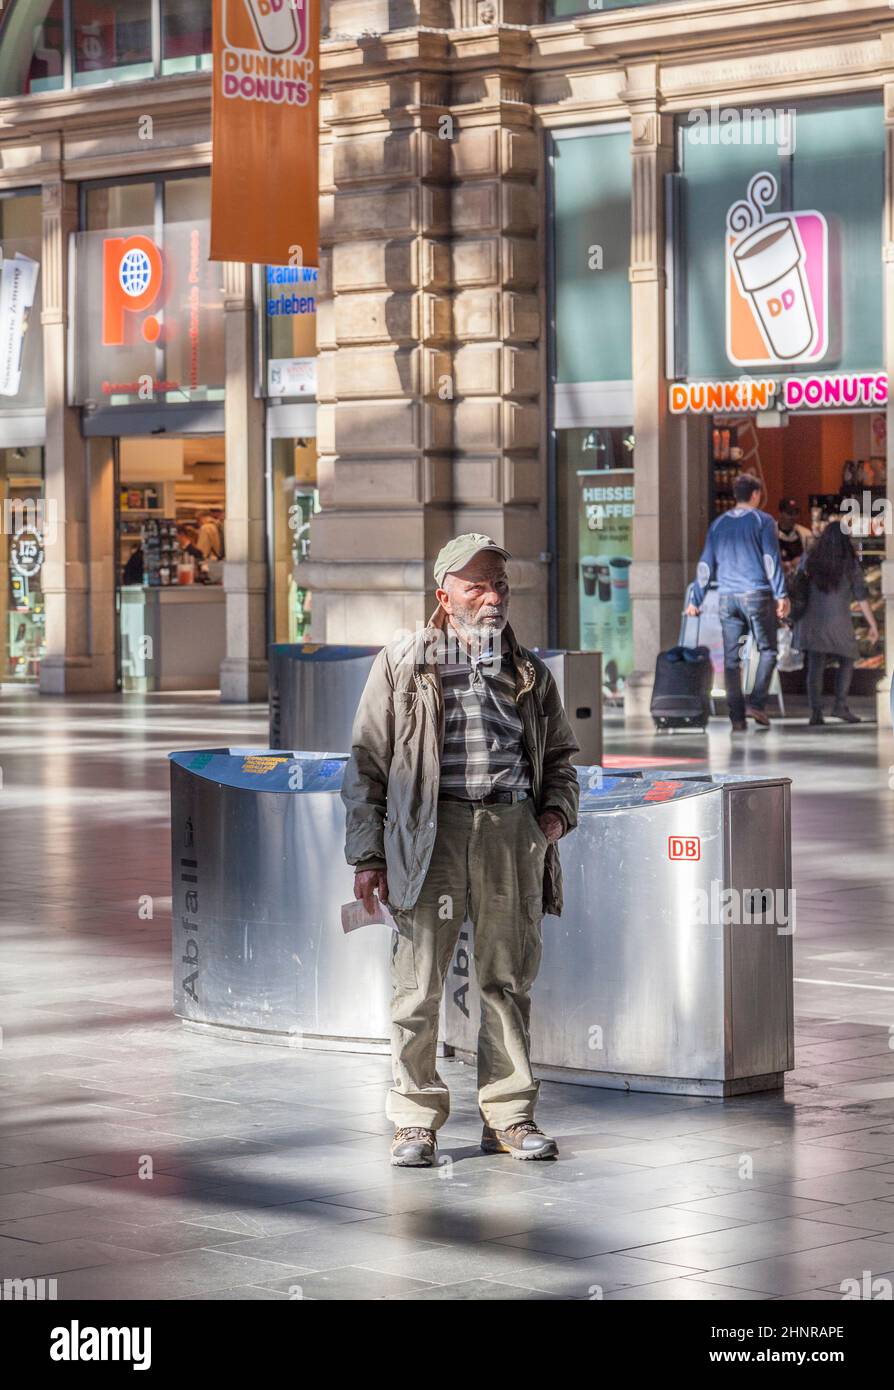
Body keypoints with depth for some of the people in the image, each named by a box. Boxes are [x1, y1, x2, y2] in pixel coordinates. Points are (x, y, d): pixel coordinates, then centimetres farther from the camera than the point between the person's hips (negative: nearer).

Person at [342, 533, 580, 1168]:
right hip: (432, 829, -3)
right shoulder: (401, 665, 5)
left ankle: (509, 1115, 17)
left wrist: (558, 809, 5)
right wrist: (368, 854, -1)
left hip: (513, 829, 3)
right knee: (419, 980, -3)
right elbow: (367, 764, 5)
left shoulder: (530, 673, 15)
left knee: (510, 978, 7)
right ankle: (416, 1120, 7)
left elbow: (561, 753, 26)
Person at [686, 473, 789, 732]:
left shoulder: (718, 524, 14)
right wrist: (781, 595, -8)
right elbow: (772, 560, -7)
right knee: (767, 650, 6)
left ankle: (736, 717, 1)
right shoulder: (763, 521, 1)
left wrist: (696, 600, 17)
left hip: (727, 597, 4)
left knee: (731, 658, 4)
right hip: (757, 594, -4)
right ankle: (756, 703, -10)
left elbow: (706, 565, 14)